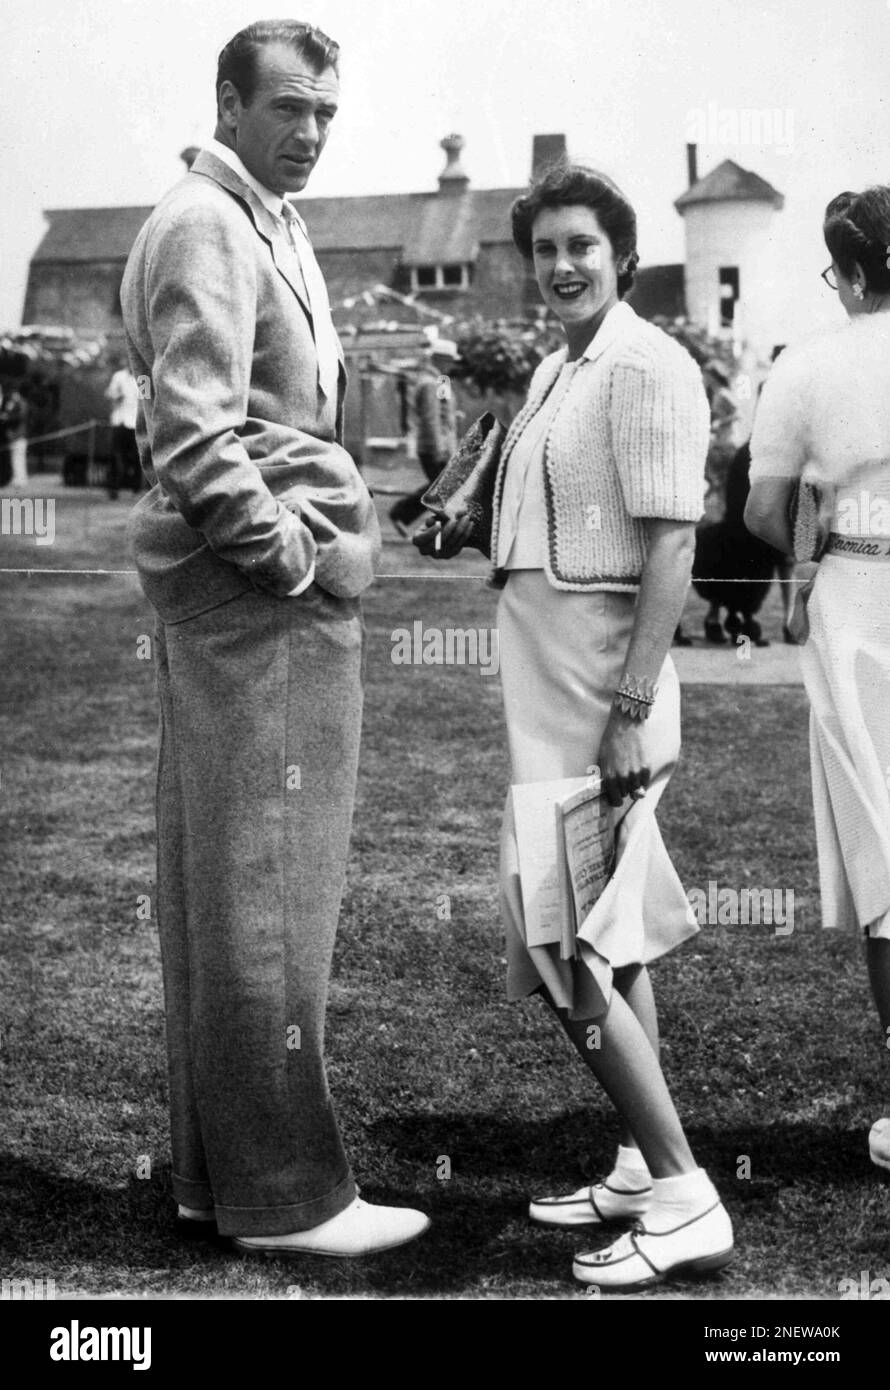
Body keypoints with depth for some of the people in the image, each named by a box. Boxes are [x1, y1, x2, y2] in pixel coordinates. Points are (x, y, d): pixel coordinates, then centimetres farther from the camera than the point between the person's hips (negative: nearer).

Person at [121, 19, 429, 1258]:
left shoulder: (268, 226, 22)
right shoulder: (205, 227, -10)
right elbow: (193, 436, -20)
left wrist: (334, 534, 13)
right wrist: (302, 557, -15)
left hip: (252, 592, 10)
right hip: (257, 597, -10)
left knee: (217, 888, 11)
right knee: (265, 891, -5)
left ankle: (217, 1174, 21)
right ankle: (284, 1195, 3)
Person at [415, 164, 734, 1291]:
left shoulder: (646, 370, -13)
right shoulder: (554, 373, 16)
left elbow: (670, 548, -18)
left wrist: (631, 713, -23)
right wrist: (466, 534, 5)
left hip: (601, 692, -10)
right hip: (548, 688, 10)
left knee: (570, 952, -9)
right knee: (610, 936, 15)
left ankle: (684, 1198, -1)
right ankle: (645, 1168, 26)